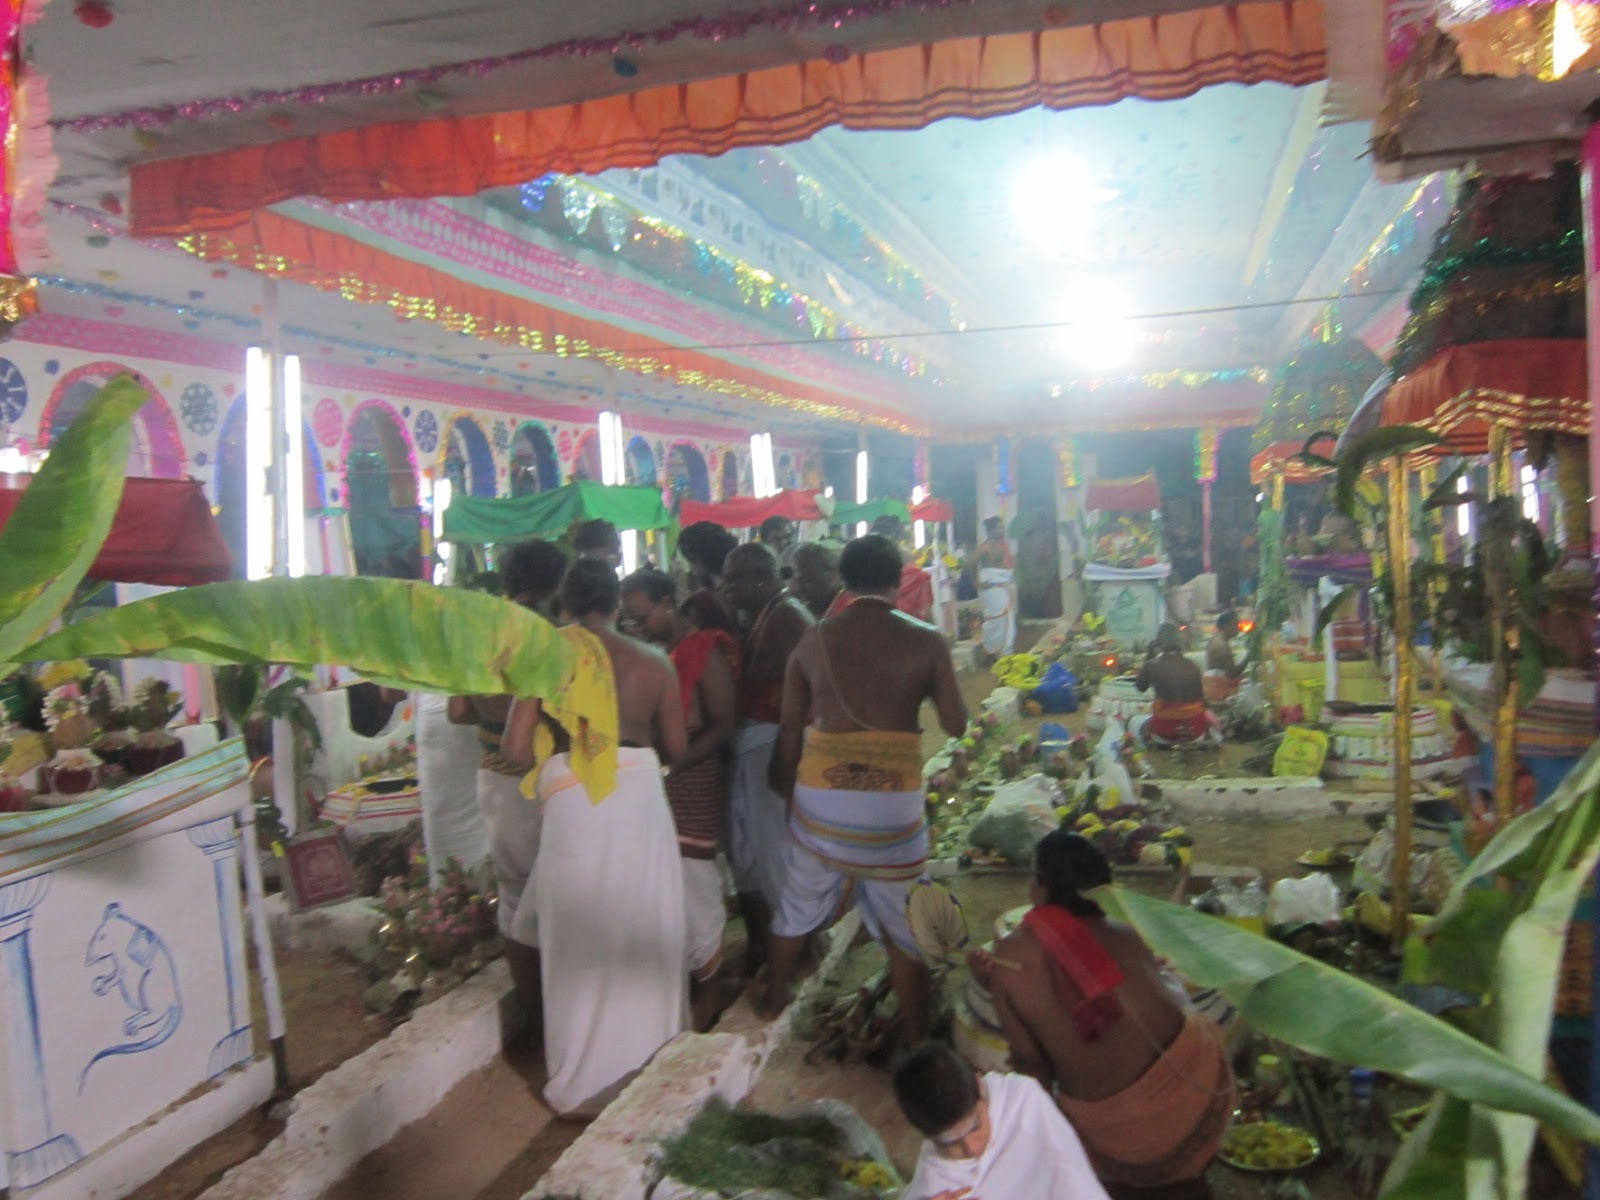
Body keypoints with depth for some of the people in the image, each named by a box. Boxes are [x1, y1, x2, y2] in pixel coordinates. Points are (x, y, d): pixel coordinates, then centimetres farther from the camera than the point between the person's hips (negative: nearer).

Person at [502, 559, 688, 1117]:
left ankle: (585, 1080, 25)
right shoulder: (653, 663, -1)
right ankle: (651, 1057, 35)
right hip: (642, 803, 2)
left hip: (574, 806, -1)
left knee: (582, 937, 12)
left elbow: (515, 748, -7)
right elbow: (676, 748, 5)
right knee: (644, 932, 17)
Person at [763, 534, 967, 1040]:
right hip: (894, 802, -2)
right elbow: (956, 724, 1)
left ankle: (773, 1005, 40)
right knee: (903, 927, 12)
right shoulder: (925, 641, -4)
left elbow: (790, 727, 4)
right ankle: (917, 1040, 22)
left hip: (820, 794, 2)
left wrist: (786, 786, 16)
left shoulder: (815, 638, 2)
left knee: (796, 908, 22)